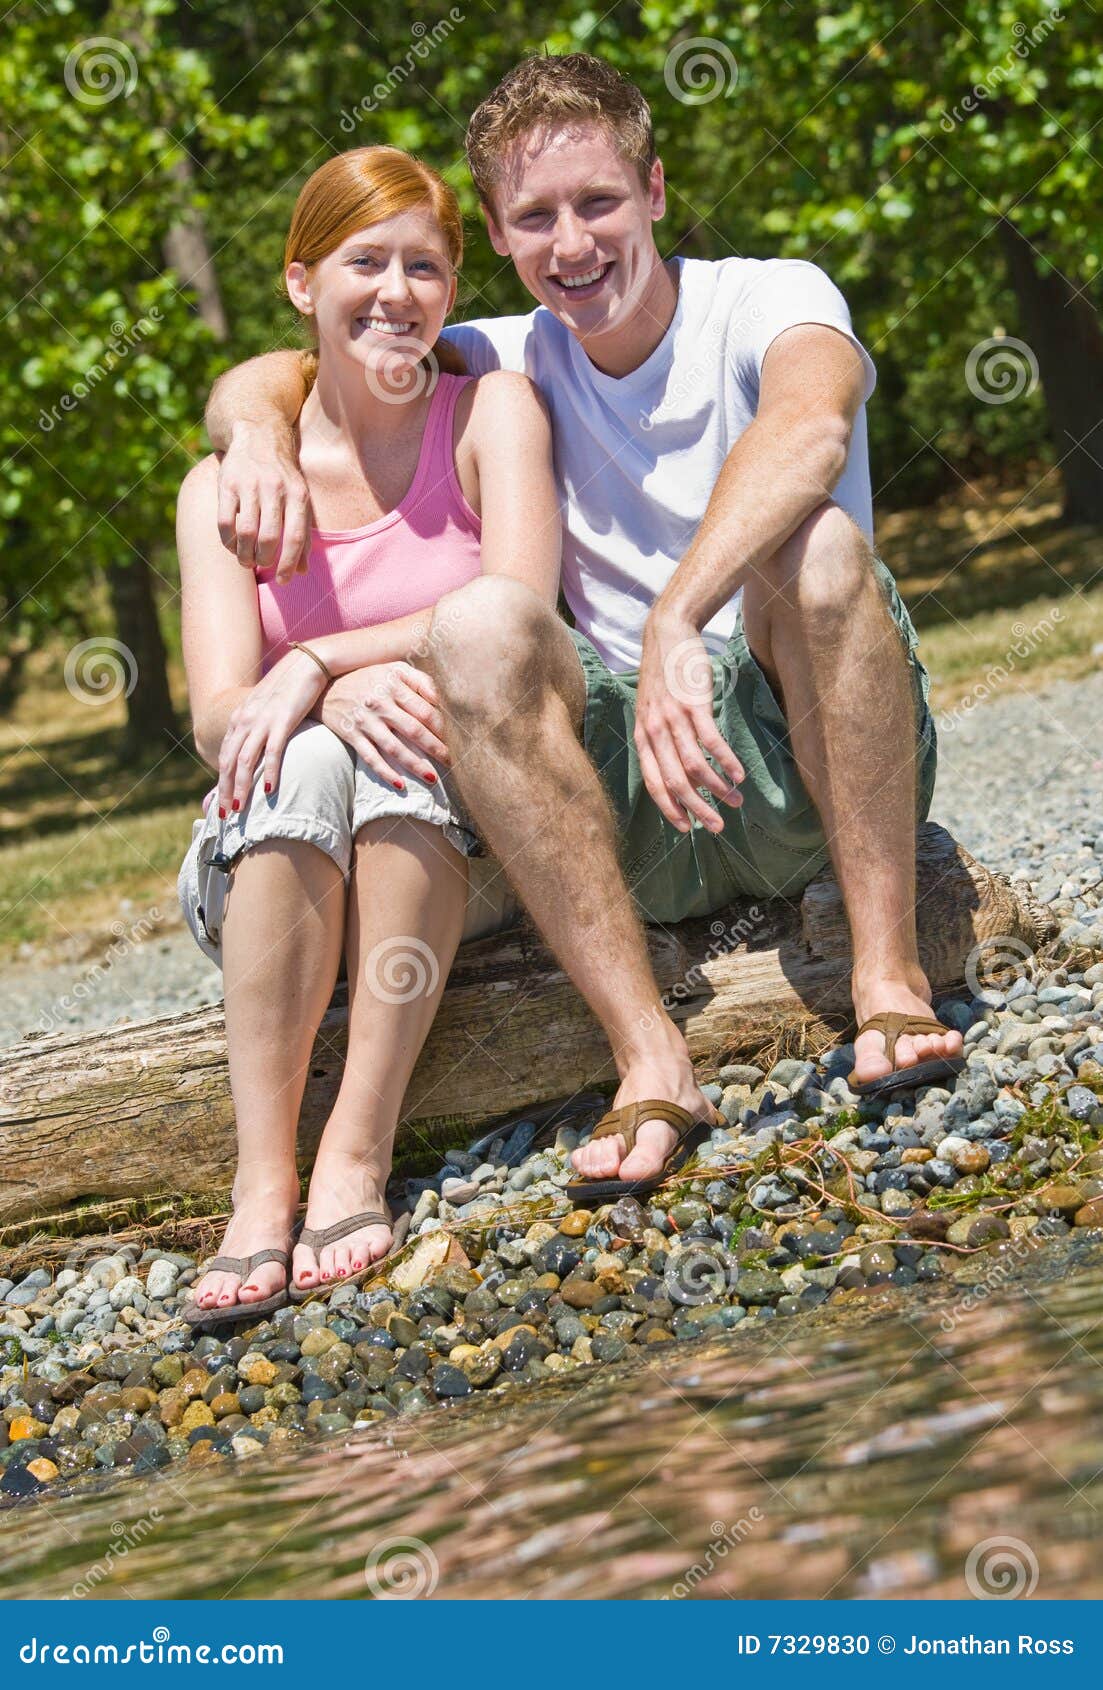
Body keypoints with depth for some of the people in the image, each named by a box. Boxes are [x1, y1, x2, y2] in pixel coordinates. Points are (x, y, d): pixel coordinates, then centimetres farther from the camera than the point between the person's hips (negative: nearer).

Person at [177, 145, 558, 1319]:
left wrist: (317, 662, -23)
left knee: (412, 719, -32)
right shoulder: (227, 484, 3)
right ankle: (262, 1182, -38)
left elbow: (522, 613, -15)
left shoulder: (492, 412, 1)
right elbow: (219, 717, -9)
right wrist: (337, 701, -30)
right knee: (309, 762, -32)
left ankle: (359, 1154, -35)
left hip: (462, 843, -1)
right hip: (271, 865, 1)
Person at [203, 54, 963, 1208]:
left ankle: (890, 982, -27)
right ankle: (646, 1057, -29)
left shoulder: (769, 299, -2)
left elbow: (814, 423, -27)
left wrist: (678, 622, -43)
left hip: (814, 767, -3)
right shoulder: (517, 364, 12)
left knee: (818, 541, -32)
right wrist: (261, 428, -17)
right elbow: (264, 375, 9)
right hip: (639, 807, 3)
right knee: (480, 625, -26)